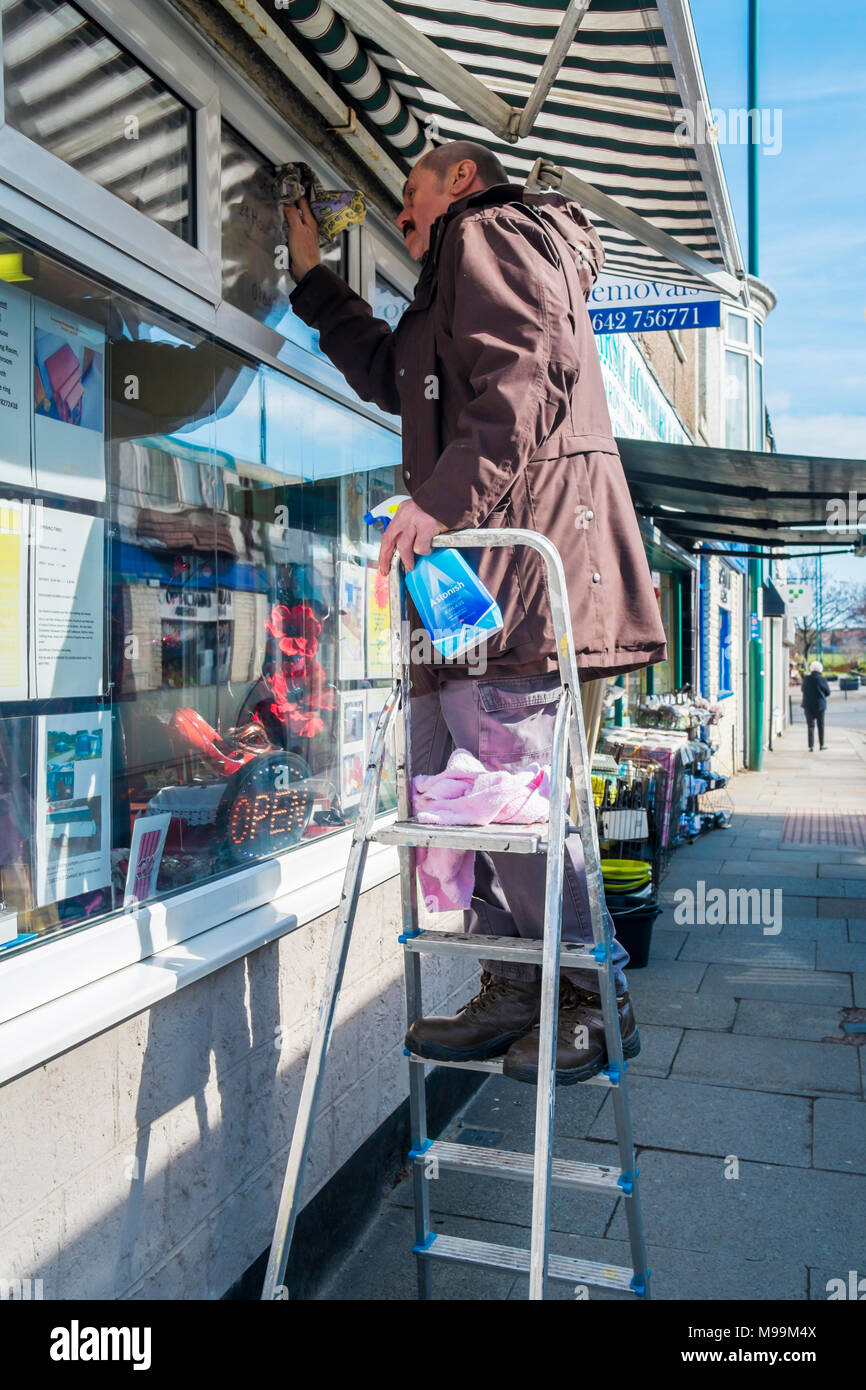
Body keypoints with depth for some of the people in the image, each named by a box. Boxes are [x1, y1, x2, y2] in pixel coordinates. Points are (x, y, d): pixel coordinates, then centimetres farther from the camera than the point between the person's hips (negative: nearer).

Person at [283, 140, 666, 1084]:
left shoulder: (490, 234, 4)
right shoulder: (461, 271, 34)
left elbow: (523, 383, -15)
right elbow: (392, 376, 42)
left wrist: (440, 498, -24)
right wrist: (311, 277, 44)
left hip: (517, 546, -10)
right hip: (475, 557, 11)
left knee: (506, 783, -12)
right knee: (445, 783, 8)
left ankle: (595, 998, 2)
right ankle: (511, 996, 14)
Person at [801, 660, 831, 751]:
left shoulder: (806, 679, -6)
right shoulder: (822, 680, -11)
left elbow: (803, 689, 8)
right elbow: (828, 692, -1)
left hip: (808, 705, 1)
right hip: (819, 705, -1)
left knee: (810, 726, 5)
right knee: (820, 725, 14)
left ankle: (811, 746, 1)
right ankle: (821, 745, 21)